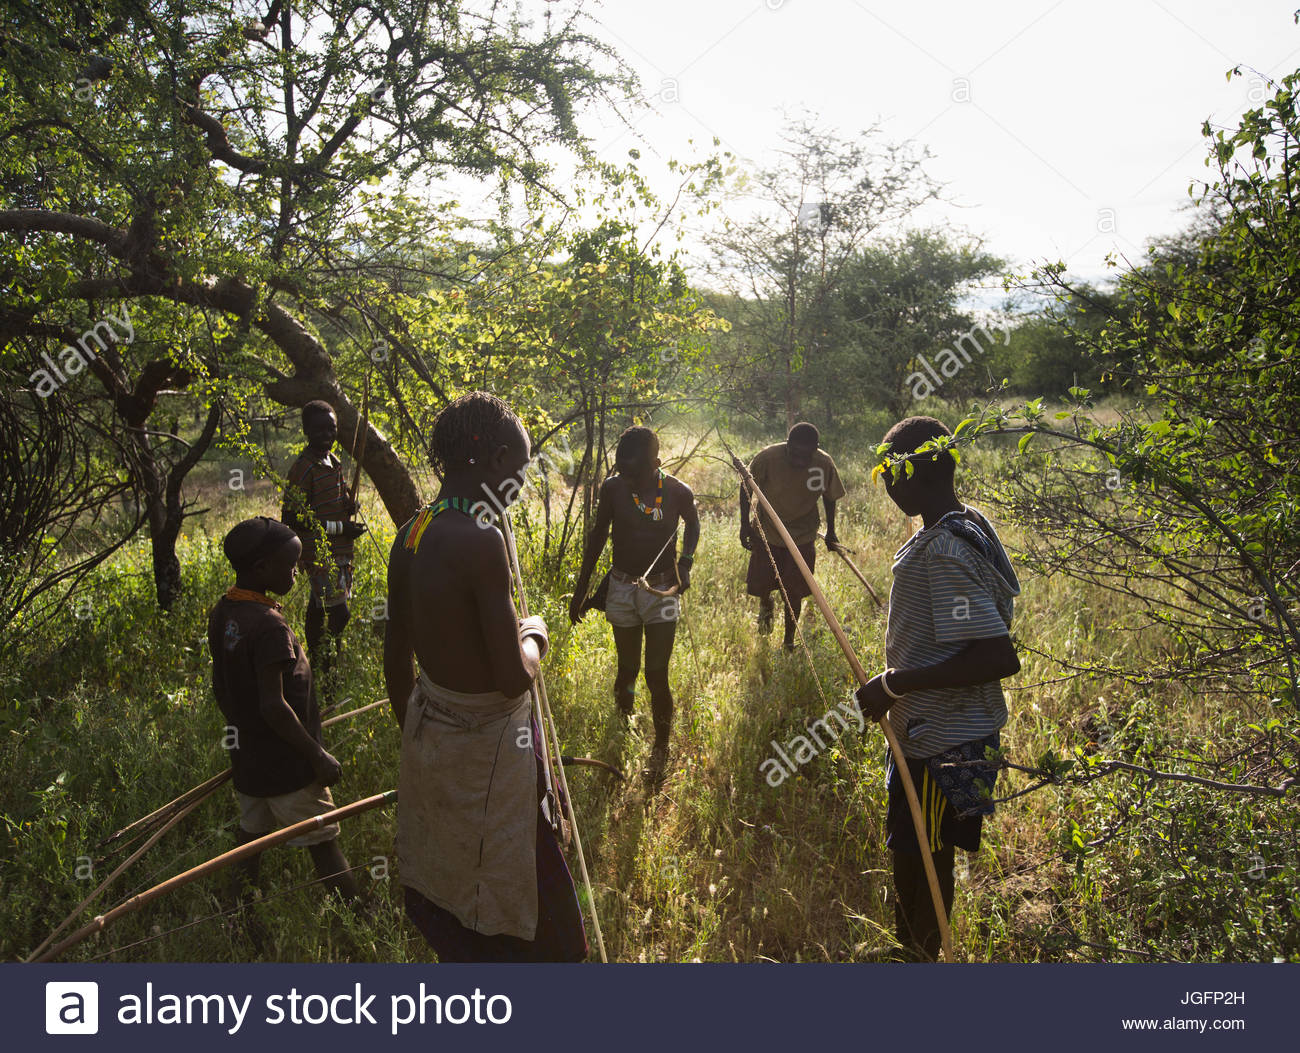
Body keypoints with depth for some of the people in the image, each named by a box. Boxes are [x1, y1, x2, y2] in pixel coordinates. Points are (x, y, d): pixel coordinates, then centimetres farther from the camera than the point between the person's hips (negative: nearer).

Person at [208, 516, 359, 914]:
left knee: (250, 834, 22)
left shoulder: (221, 613, 1)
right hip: (285, 763, -8)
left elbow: (220, 686, 11)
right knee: (323, 844, 3)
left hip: (247, 757, 8)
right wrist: (318, 755, -19)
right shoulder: (269, 625, -26)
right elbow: (273, 706, -27)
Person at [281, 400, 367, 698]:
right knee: (339, 612, -13)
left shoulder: (333, 460, 12)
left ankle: (315, 663, 28)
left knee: (318, 609, 18)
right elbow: (291, 518, -19)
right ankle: (328, 678, -5)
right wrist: (340, 527, -18)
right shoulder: (304, 467, -16)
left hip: (339, 550, 9)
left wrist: (349, 505, 2)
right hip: (320, 553, -9)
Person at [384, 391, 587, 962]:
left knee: (436, 899, 24)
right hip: (484, 748, -8)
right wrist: (534, 634, -3)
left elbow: (396, 658, 10)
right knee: (502, 917, 11)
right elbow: (514, 678, -24)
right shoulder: (480, 541, -25)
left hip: (427, 729, 8)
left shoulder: (411, 535, 0)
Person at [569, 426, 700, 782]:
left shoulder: (678, 492, -12)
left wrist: (685, 562, -4)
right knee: (627, 669, 13)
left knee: (656, 675, -2)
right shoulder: (612, 488, -9)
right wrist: (581, 589, 9)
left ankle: (661, 746, 19)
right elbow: (598, 535, 6)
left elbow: (693, 525, 12)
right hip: (622, 588, 2)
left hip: (662, 590, -1)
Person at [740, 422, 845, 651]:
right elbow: (746, 488, -7)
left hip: (802, 537, 0)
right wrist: (745, 525, -8)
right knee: (760, 585, 3)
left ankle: (789, 640, 28)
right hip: (766, 532, 0)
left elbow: (829, 497, 0)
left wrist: (830, 532, 9)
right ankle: (765, 605, 41)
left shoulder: (825, 464, -19)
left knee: (794, 593, 4)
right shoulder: (767, 457, -24)